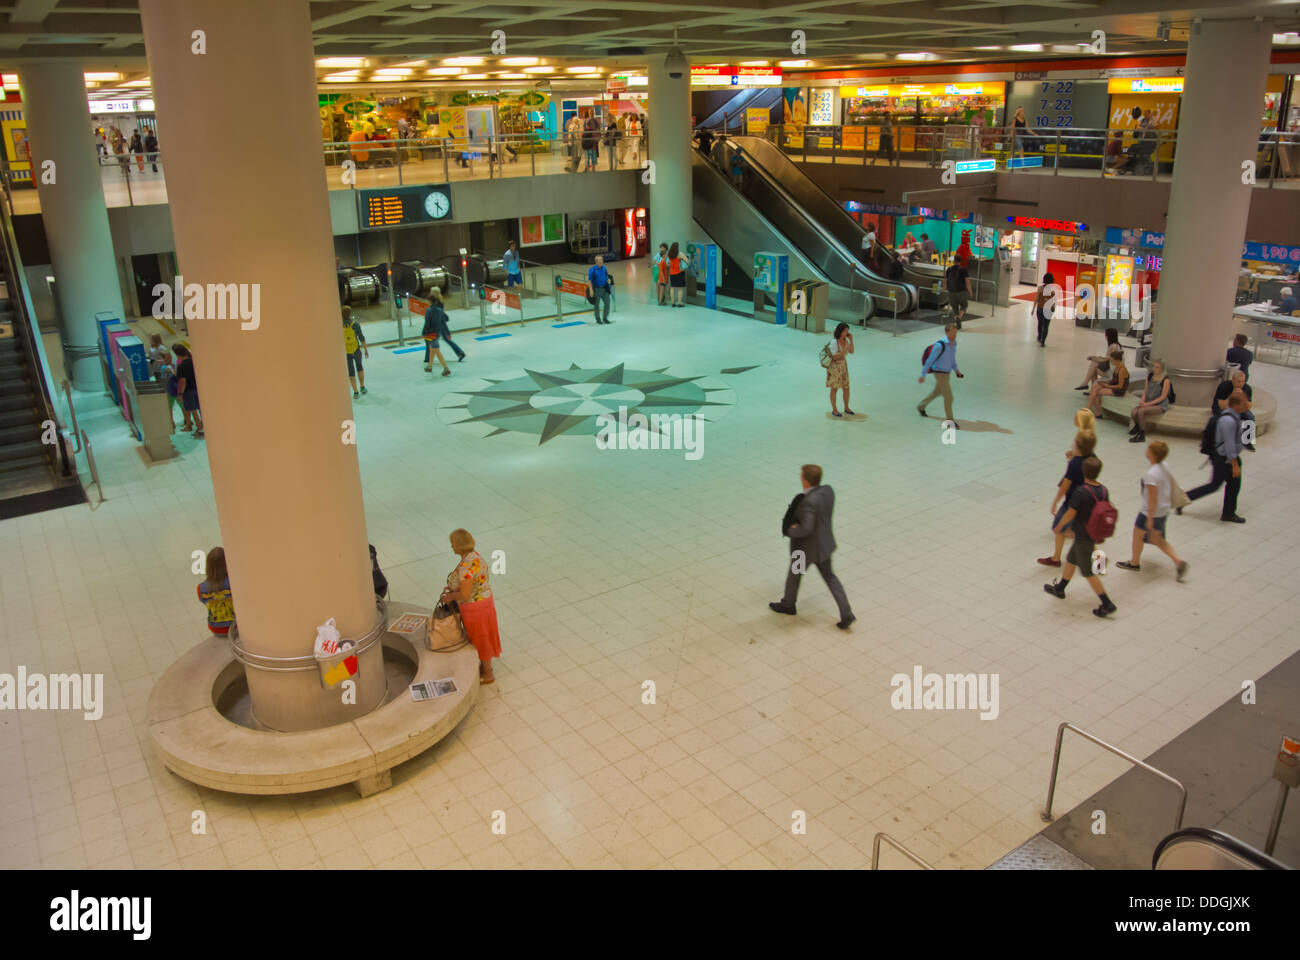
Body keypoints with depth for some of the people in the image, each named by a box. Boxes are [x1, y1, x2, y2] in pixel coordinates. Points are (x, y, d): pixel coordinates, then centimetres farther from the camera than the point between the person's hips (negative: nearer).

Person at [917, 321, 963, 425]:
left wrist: (956, 370, 5)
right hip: (940, 374, -9)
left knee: (937, 392, 26)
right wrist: (922, 376, -15)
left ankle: (921, 406, 48)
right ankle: (949, 420, 8)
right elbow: (929, 361, -20)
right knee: (948, 397, -7)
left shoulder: (953, 343, -1)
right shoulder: (940, 345, -27)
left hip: (946, 373, 9)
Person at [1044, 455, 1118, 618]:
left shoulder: (1081, 492, -26)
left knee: (1088, 572, 3)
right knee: (1071, 560, 25)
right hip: (1094, 534, 8)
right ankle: (1059, 589, 42)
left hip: (1083, 537, -8)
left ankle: (1107, 604, 5)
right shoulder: (1104, 491, -4)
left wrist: (1059, 526, -2)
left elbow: (1070, 514, -21)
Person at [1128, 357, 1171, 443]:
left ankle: (1142, 436, -18)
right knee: (1134, 412, -25)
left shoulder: (1165, 380, -10)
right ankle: (1137, 425, 9)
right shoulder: (1149, 377, 8)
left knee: (1141, 411, -32)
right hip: (1148, 403, 5)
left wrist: (1148, 403, -19)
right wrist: (1142, 400, -8)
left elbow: (1163, 396, -13)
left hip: (1161, 405, -5)